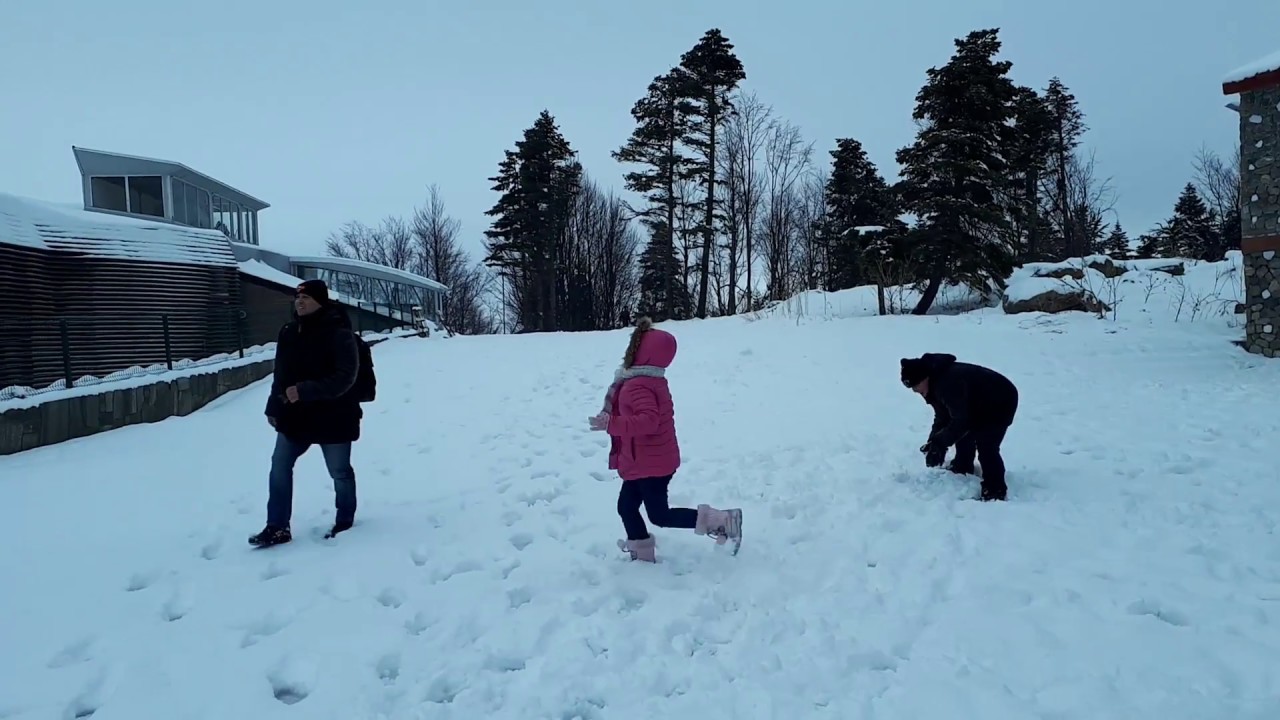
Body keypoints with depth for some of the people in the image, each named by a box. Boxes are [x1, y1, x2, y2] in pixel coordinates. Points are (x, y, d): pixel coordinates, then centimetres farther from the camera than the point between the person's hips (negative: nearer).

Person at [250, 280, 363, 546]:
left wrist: (305, 391, -30)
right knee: (279, 465, 6)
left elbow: (344, 378, -24)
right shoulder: (289, 333, 4)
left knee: (339, 472, 8)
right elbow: (281, 375, 13)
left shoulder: (338, 333, -18)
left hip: (332, 417, -7)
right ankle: (277, 527, 15)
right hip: (295, 415, 7)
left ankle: (345, 523, 28)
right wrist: (274, 407, 10)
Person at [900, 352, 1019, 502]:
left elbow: (960, 420, -35)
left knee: (986, 446, -16)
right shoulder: (936, 384, -4)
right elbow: (942, 418, 2)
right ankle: (962, 472, 34)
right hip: (978, 404, 10)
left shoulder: (949, 383, -37)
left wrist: (939, 444, -31)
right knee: (964, 439, 14)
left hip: (1001, 401, -10)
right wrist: (933, 443, -9)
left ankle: (995, 491, -7)